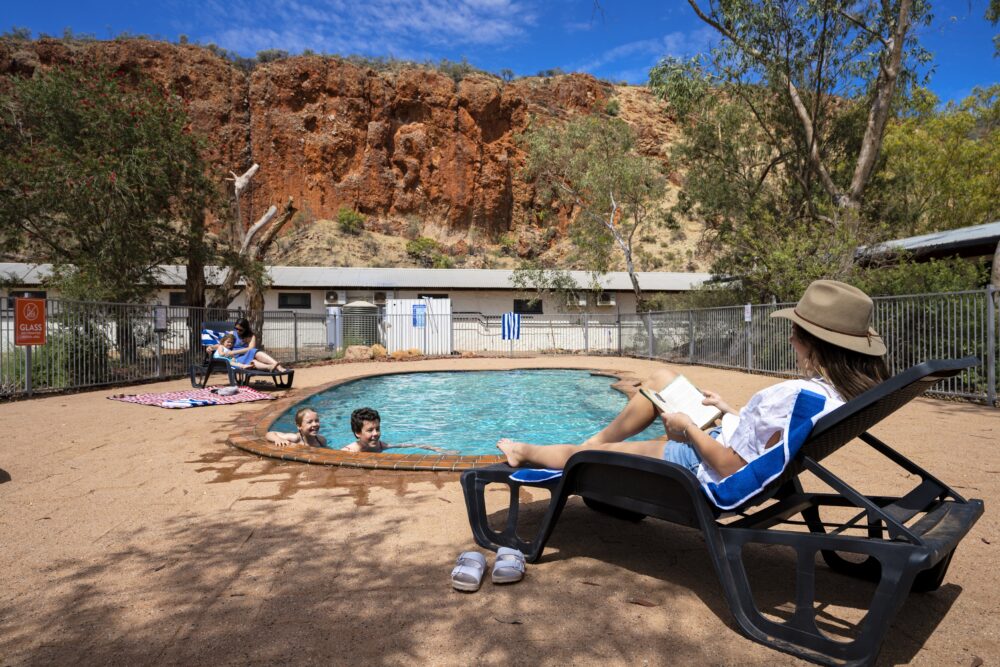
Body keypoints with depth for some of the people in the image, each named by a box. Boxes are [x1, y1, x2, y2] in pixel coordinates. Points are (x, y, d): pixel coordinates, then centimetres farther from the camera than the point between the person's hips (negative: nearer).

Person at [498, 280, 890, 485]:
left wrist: (688, 428, -16)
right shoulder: (843, 392, -7)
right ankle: (598, 439, 32)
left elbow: (731, 466, -30)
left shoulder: (794, 395, -35)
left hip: (704, 470, -9)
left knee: (583, 454, 5)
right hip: (722, 443, 9)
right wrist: (730, 413, 9)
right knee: (660, 378, 19)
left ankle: (525, 452, 34)